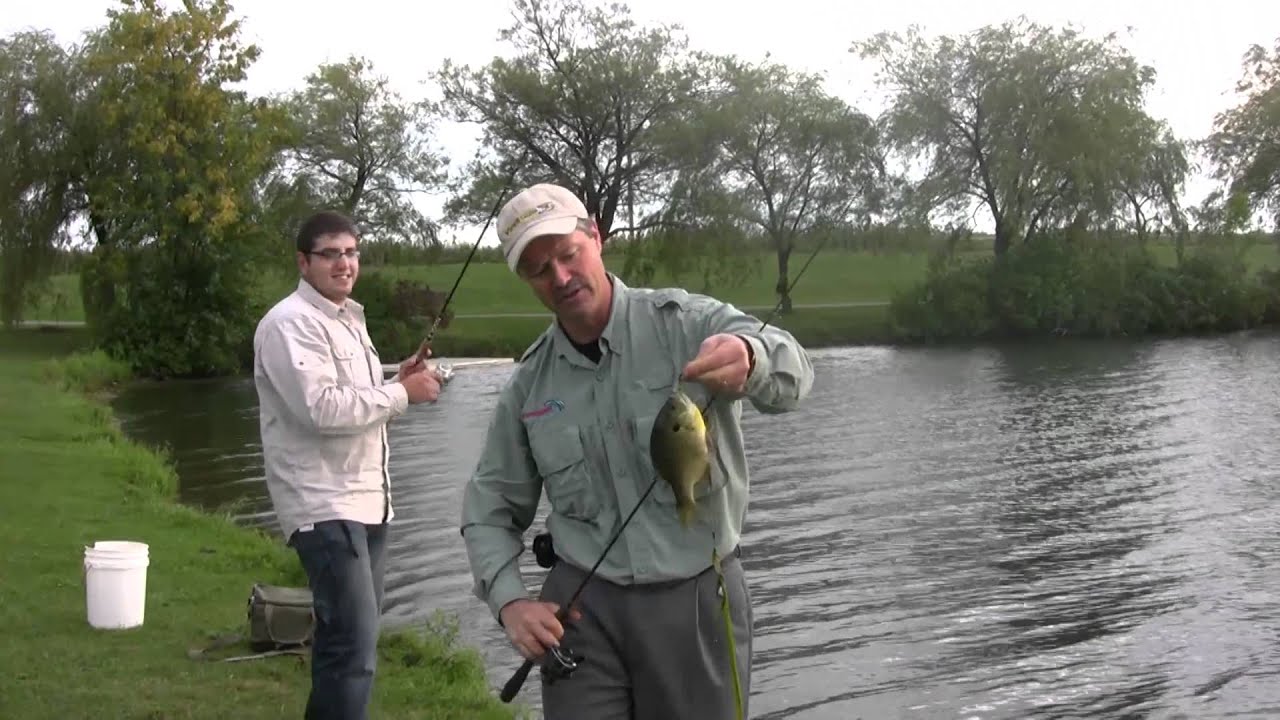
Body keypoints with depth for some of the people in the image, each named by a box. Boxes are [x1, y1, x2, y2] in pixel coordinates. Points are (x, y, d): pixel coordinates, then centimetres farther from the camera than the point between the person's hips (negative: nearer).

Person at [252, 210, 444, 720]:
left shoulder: (349, 320, 19)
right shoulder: (290, 323, -12)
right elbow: (321, 409, -23)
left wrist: (398, 383, 7)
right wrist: (402, 393, -15)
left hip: (366, 498, 10)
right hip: (324, 504, -10)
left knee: (349, 635, 17)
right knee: (353, 643, -16)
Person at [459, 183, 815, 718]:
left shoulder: (687, 322, -8)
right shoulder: (528, 384, 4)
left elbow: (791, 373, -26)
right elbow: (489, 508, 12)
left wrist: (748, 357, -50)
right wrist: (509, 602, -5)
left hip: (698, 597, -2)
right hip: (583, 608, 2)